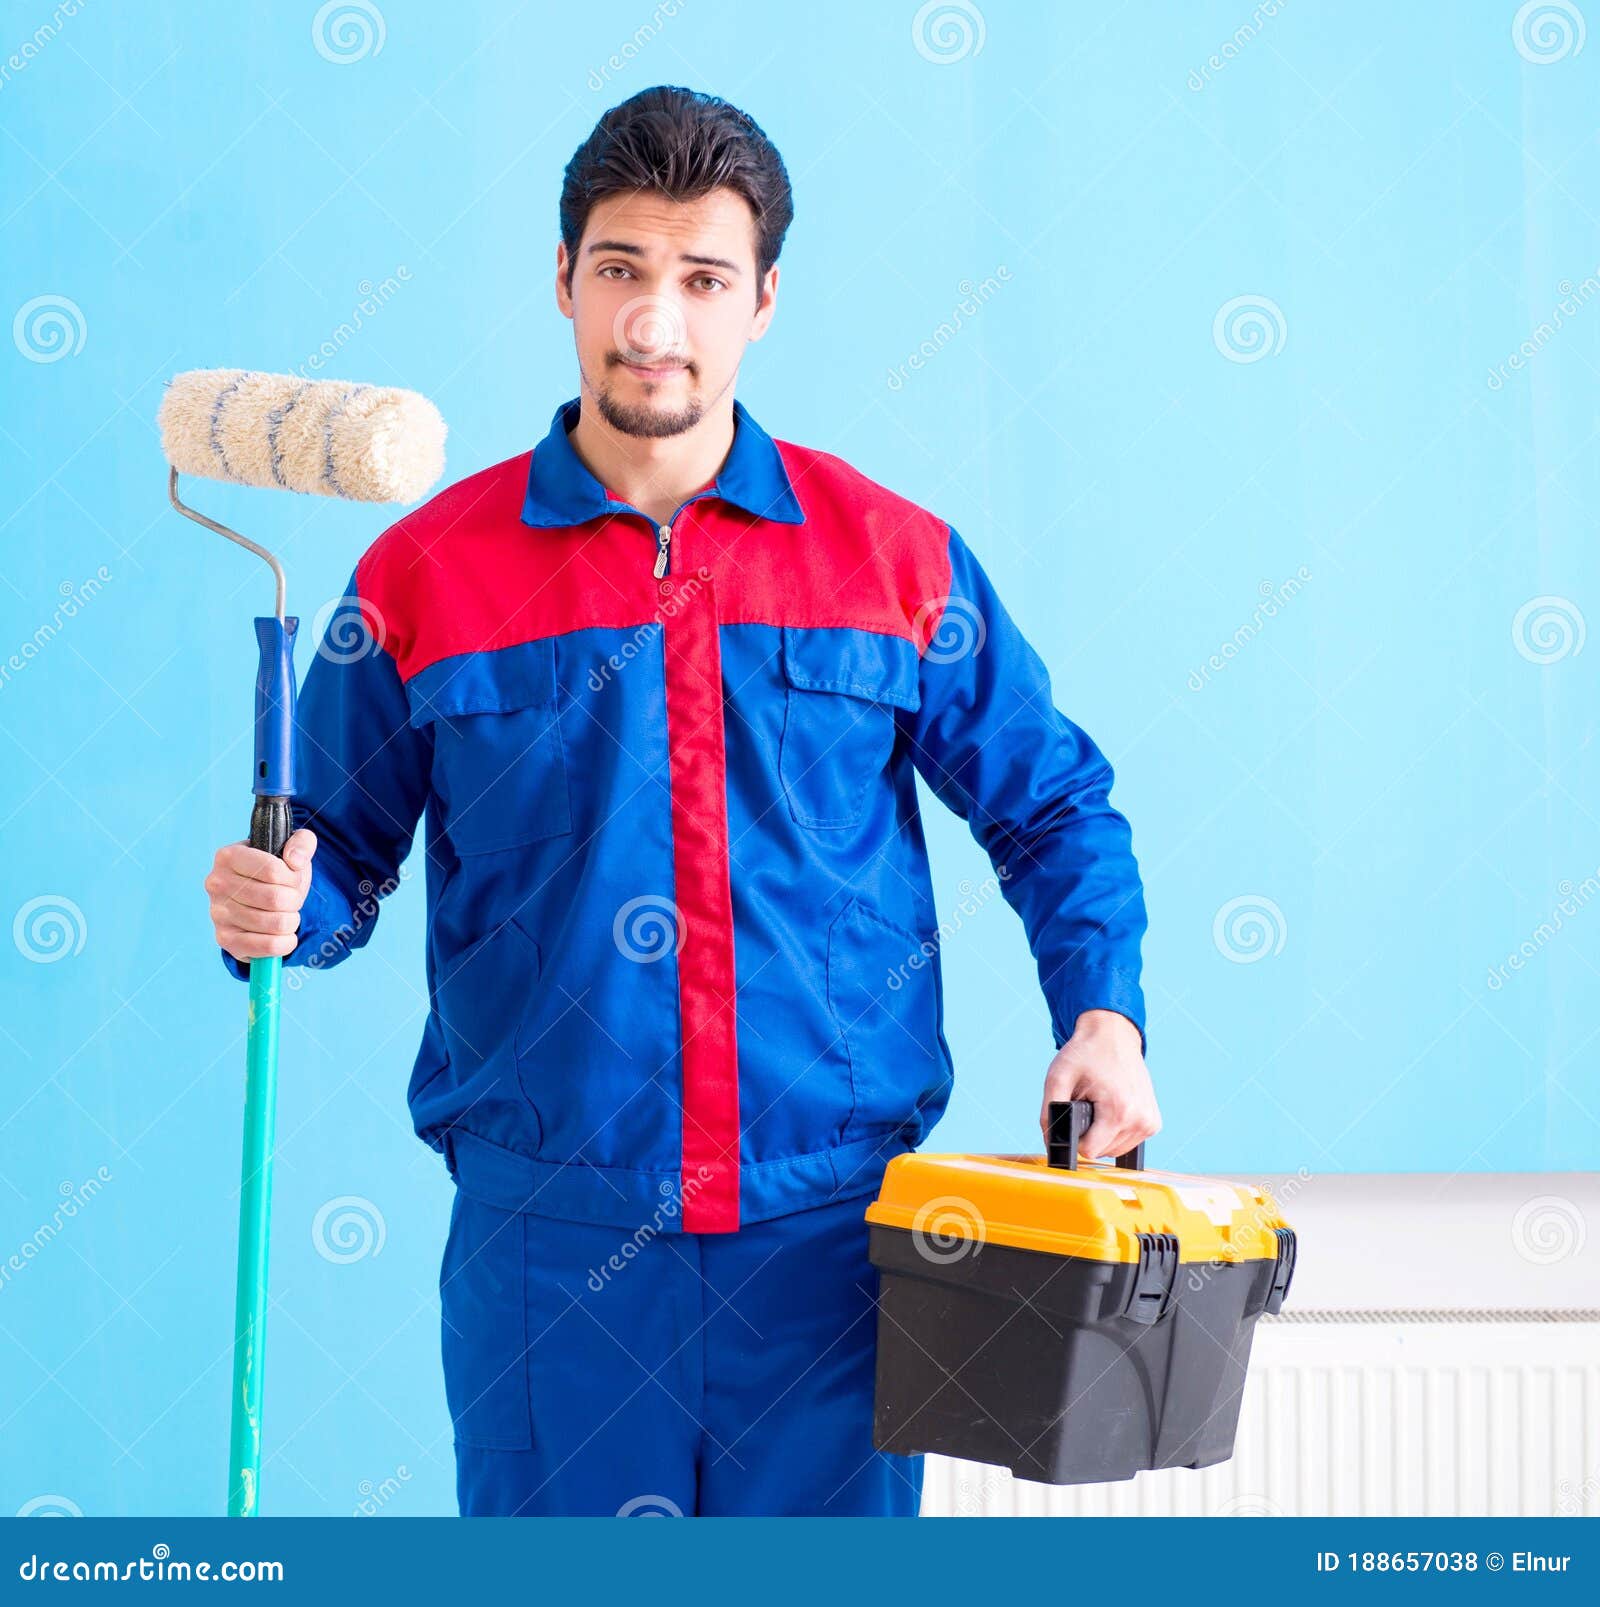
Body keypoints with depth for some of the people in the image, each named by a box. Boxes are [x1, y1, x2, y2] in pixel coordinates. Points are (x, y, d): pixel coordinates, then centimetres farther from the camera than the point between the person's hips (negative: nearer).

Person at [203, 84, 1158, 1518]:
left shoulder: (895, 558, 5)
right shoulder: (429, 572, 3)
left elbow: (1053, 806, 14)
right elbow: (345, 847, 10)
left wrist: (1103, 1011, 0)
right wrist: (280, 906, -12)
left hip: (833, 1232, 1)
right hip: (547, 1237, 0)